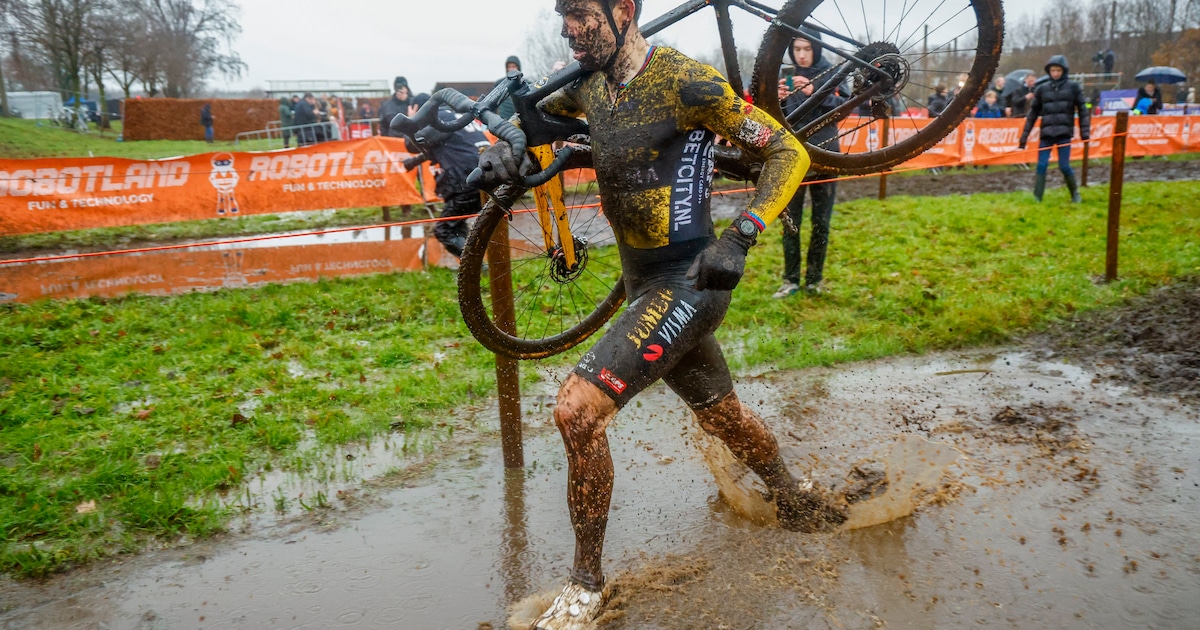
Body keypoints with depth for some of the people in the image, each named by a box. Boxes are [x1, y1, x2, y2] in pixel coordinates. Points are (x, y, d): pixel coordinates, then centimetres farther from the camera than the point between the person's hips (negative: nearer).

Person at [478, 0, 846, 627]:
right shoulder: (591, 84, 5)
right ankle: (796, 504, 47)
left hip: (688, 281, -8)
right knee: (722, 414, 22)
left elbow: (789, 152, -12)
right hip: (645, 283, 8)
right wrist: (501, 147, 0)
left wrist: (739, 237, -24)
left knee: (577, 406, -19)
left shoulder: (685, 82, -17)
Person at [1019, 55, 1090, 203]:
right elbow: (1032, 114, 11)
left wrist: (1085, 132, -4)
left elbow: (1082, 110, 4)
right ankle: (1036, 198, -1)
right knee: (1041, 166, -5)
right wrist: (1024, 137, 8)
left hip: (1064, 133, -2)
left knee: (1064, 166, -2)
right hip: (1046, 133, 2)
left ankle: (1075, 193, 20)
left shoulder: (1073, 87, 3)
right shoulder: (1042, 89, 8)